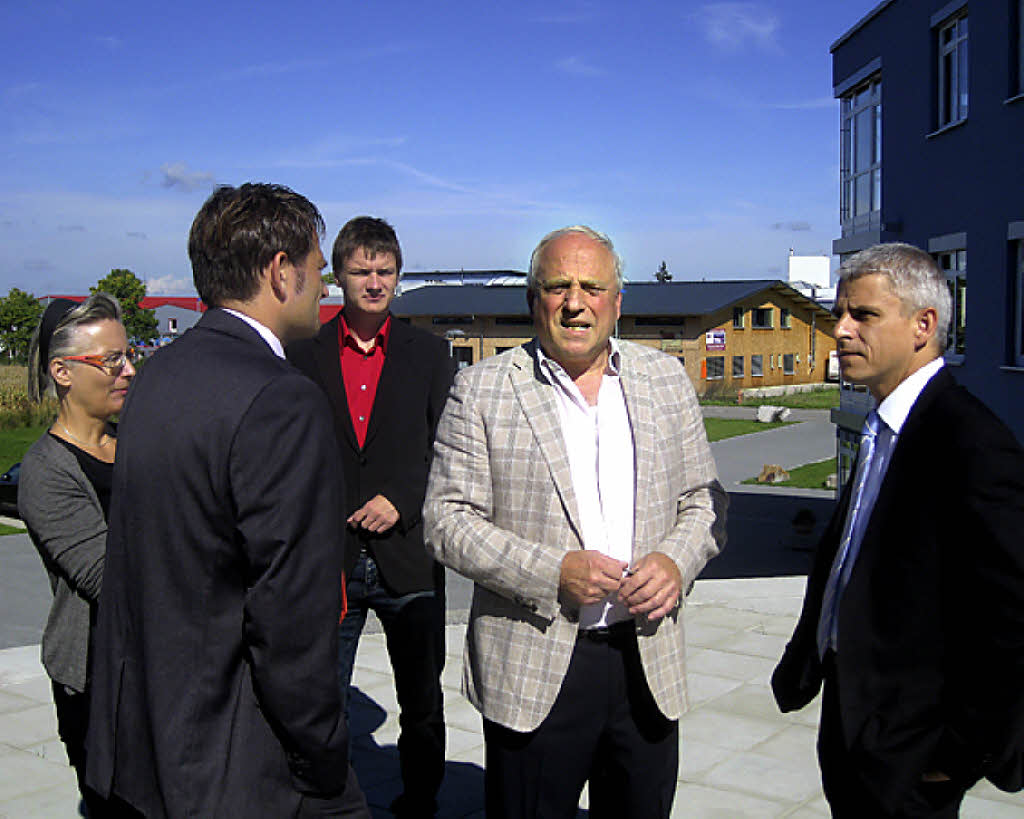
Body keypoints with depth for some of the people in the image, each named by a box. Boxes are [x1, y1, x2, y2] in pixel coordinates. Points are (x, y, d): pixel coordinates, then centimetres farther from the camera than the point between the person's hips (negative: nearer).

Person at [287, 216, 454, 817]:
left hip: (408, 558, 1)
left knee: (423, 706, 14)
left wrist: (401, 502, -11)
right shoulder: (305, 355, 4)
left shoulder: (429, 353, 4)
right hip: (328, 560, 0)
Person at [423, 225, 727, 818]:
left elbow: (705, 501, 11)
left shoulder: (666, 379, 7)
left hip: (649, 663, 3)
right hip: (534, 671, -3)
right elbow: (448, 520, -6)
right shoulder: (483, 389, -3)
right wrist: (554, 570, -18)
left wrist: (677, 560, -9)